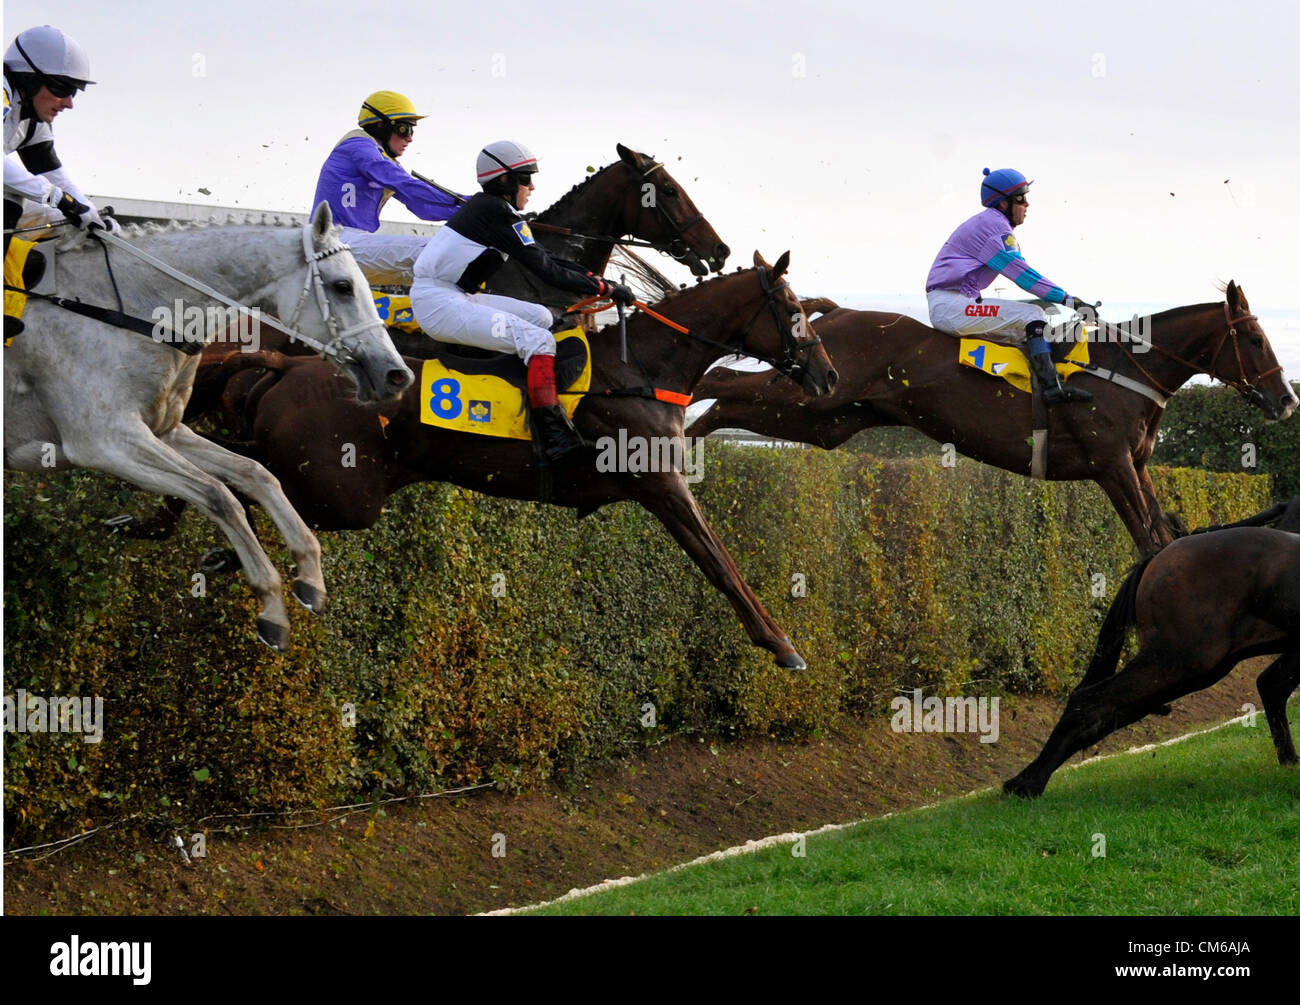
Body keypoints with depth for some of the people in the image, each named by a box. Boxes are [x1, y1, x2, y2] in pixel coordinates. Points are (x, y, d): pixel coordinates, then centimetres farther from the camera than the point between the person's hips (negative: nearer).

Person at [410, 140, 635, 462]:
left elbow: (544, 260, 17)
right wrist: (605, 288, -10)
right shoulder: (499, 214, -14)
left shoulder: (487, 207, 16)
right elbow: (547, 272, -15)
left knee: (542, 317, 14)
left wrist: (592, 280, 10)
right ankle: (555, 438, -28)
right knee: (538, 339, -20)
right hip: (439, 304, -11)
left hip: (456, 296, 11)